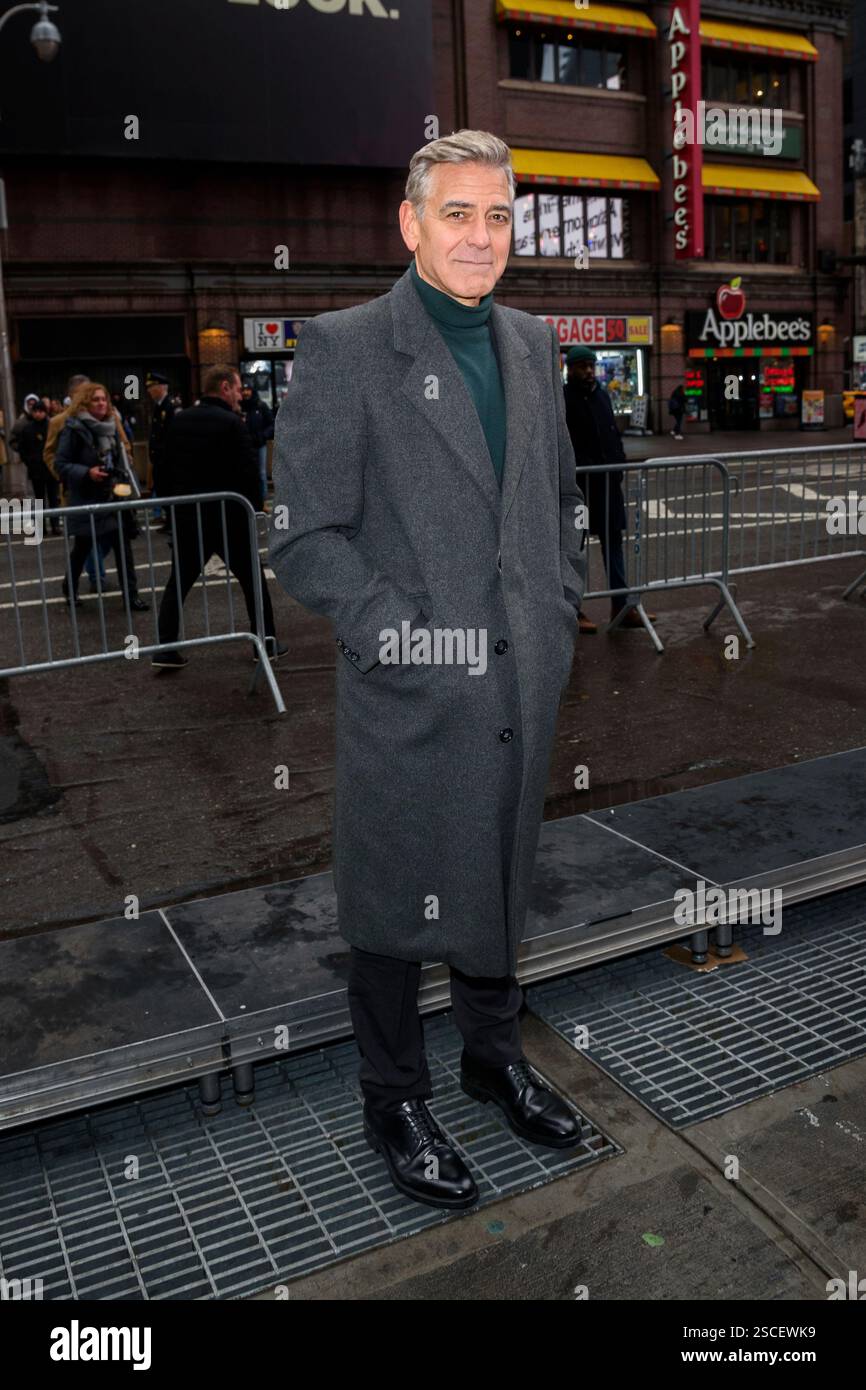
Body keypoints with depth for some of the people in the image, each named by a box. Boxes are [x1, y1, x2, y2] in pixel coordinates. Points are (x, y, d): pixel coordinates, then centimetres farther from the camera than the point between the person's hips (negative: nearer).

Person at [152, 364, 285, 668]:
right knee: (253, 580, 11)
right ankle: (266, 641, 16)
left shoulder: (179, 420, 5)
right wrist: (251, 508, -1)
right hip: (228, 517, -4)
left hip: (187, 517, 5)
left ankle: (165, 649, 5)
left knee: (178, 583, 11)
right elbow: (248, 473, -15)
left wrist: (174, 505, 18)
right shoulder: (232, 423, -12)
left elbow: (165, 469, 9)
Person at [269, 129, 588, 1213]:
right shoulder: (342, 349, -8)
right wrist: (395, 632, -19)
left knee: (499, 888, 20)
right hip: (408, 699, -5)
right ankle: (395, 1099, 32)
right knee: (395, 906, 10)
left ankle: (495, 1055, 43)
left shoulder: (532, 344, 11)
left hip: (522, 688, 6)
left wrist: (560, 609, 10)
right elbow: (303, 537, -11)